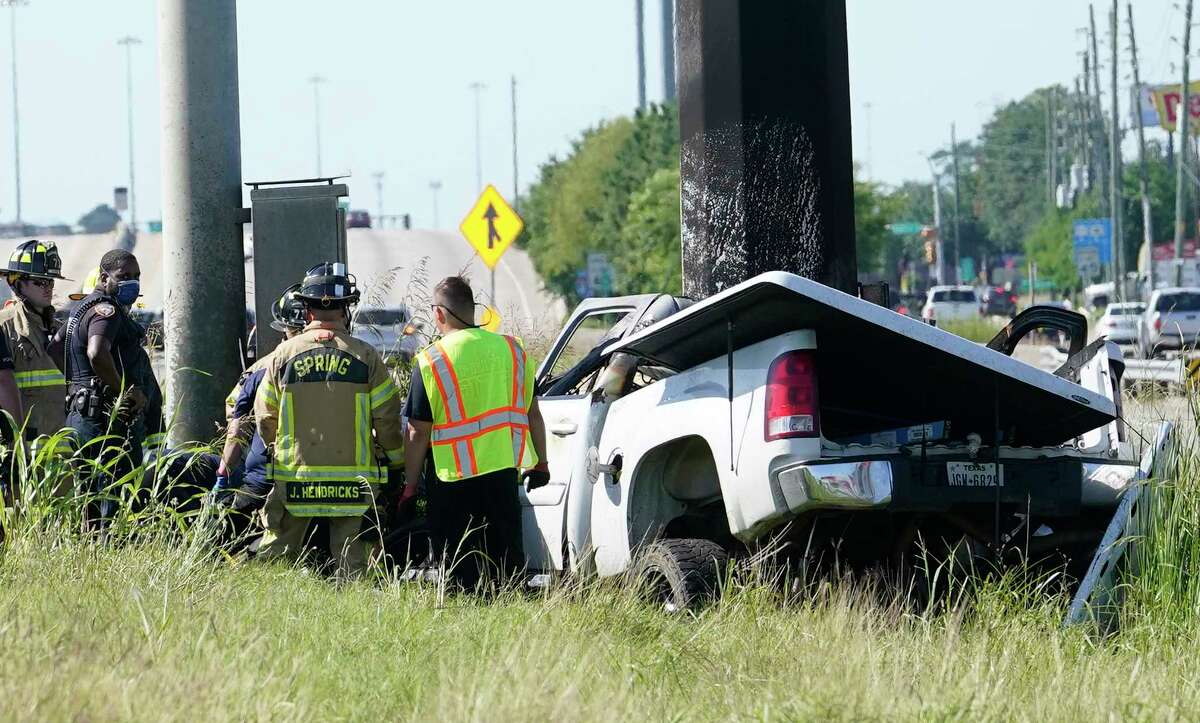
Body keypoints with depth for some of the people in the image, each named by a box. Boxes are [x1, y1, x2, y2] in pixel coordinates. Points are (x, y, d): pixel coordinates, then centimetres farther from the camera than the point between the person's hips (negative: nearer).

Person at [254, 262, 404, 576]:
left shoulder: (284, 355, -2)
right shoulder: (365, 356, -6)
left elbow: (265, 417, 4)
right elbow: (387, 417, -3)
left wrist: (276, 451, 22)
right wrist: (394, 458, 13)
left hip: (293, 476, 1)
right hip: (352, 477, 0)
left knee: (277, 551, 9)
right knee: (350, 553, 7)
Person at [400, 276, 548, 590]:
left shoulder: (431, 363, -11)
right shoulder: (512, 349, 2)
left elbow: (419, 433, -9)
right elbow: (532, 414, 9)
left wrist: (411, 484, 1)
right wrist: (540, 463, 20)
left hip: (454, 479, -4)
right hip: (504, 469, 4)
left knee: (461, 567, 5)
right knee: (508, 556, 15)